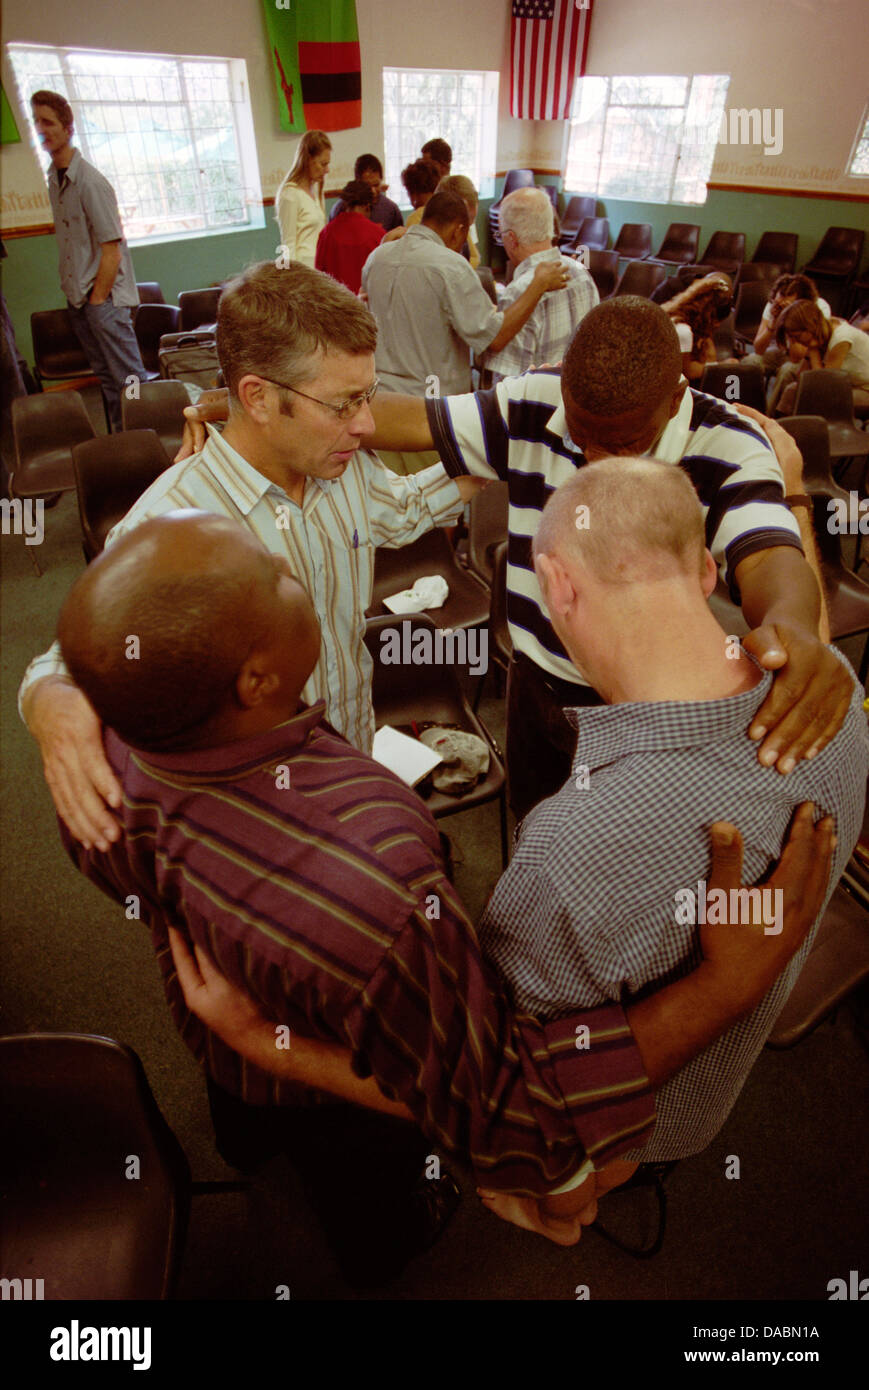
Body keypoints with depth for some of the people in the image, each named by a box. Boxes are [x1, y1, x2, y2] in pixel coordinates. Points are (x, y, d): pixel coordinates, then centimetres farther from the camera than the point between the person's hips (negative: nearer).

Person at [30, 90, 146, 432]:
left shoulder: (90, 181, -13)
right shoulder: (54, 177, 11)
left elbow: (112, 250, -16)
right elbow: (68, 245, 16)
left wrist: (96, 300, -14)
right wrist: (73, 292, 8)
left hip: (105, 295, -8)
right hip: (78, 296, 8)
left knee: (130, 379, -7)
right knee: (106, 378, 12)